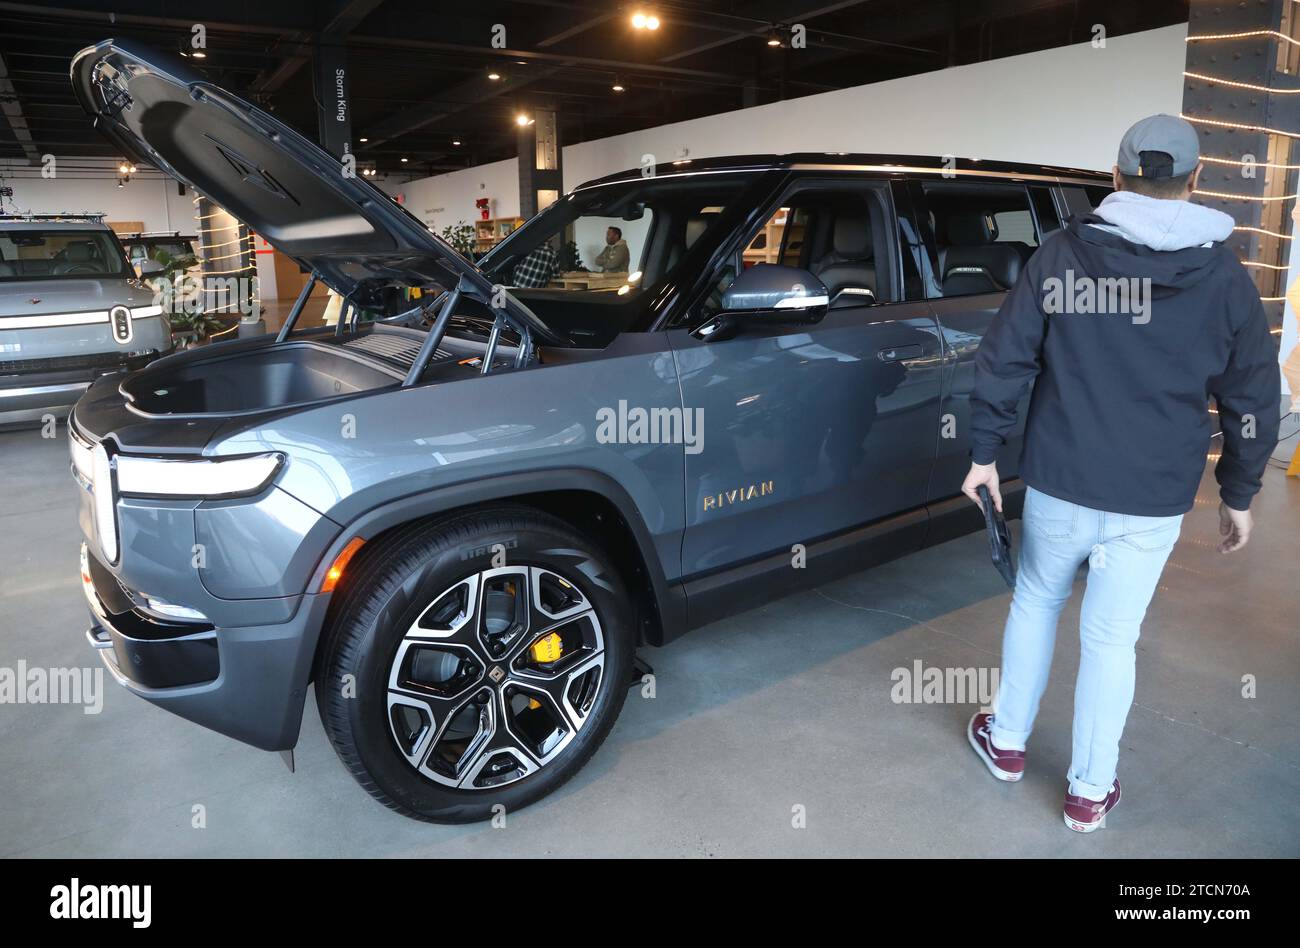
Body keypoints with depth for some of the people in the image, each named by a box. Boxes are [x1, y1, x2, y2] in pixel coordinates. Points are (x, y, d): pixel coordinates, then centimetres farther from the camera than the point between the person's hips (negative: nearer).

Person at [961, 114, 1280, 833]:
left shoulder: (1061, 253, -4)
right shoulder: (1226, 280, 0)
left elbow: (1003, 360, -6)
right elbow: (1254, 402, 6)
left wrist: (985, 452, 3)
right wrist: (1238, 493, 17)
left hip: (1057, 486, 0)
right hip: (1153, 503, 1)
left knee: (1035, 604, 20)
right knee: (1110, 638, 11)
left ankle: (1006, 742, 35)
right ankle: (1090, 792, 25)